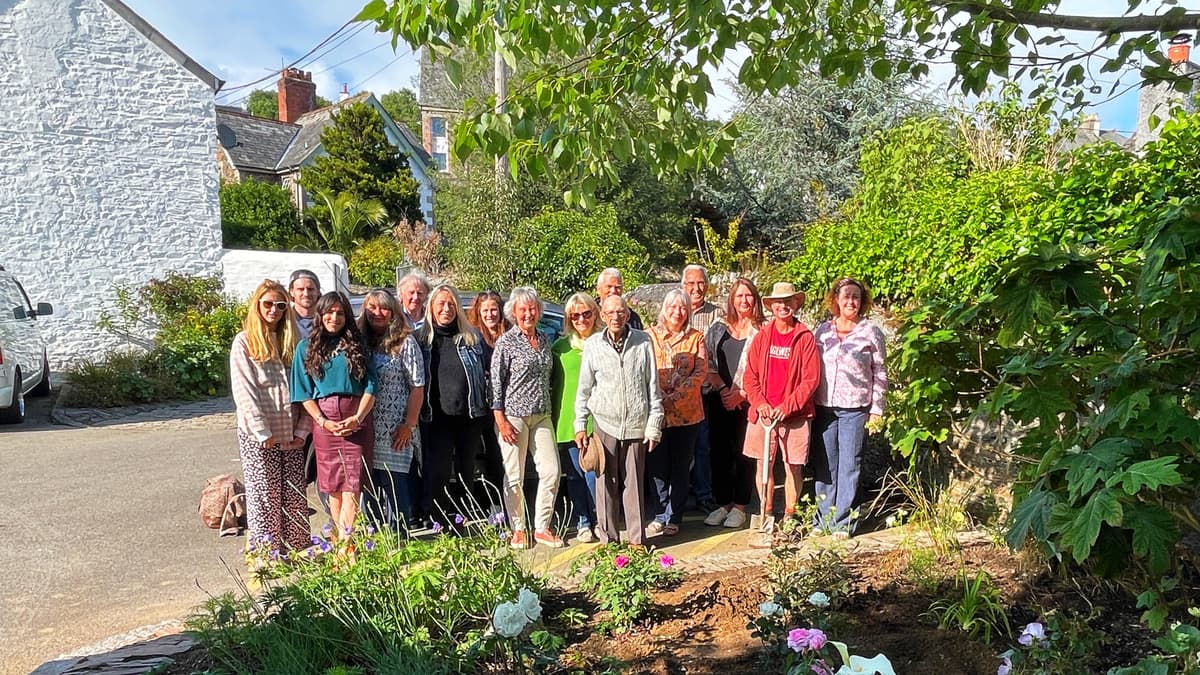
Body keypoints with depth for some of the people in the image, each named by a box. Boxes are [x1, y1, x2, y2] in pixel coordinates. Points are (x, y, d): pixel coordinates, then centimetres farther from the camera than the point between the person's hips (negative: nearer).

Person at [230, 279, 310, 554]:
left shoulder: (293, 341, 10)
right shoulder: (244, 341, -1)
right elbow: (243, 391, -8)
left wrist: (302, 430, -1)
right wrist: (263, 432, -13)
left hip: (291, 435, 4)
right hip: (258, 437, -3)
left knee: (295, 496, 6)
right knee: (264, 495, 2)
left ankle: (298, 552, 17)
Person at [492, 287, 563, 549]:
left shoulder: (544, 340, 10)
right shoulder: (506, 342, -6)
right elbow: (496, 382, -8)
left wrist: (549, 411, 14)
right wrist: (501, 420, -12)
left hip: (541, 416, 5)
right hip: (514, 416, -5)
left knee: (552, 471, 2)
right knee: (514, 477, 2)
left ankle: (542, 528, 16)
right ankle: (518, 530, 18)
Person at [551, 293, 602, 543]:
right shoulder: (560, 346, 9)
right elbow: (550, 381, 12)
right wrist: (551, 417, 5)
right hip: (567, 421, 2)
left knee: (593, 473, -5)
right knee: (575, 474, 8)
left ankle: (599, 522, 10)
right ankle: (583, 524, 19)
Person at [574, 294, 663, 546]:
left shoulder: (643, 342, 1)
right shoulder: (592, 344, 2)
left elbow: (653, 386, 3)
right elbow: (584, 388, 7)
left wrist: (654, 425, 1)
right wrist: (580, 425, 4)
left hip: (636, 424, 0)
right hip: (604, 423, 1)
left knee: (634, 483, 6)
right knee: (606, 482, 5)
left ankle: (636, 539, 17)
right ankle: (608, 538, 17)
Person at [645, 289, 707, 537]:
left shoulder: (696, 338, 4)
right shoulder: (650, 336, 2)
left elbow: (701, 373, -4)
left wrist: (675, 397, -15)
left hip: (686, 412, 1)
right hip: (656, 412, 0)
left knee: (680, 468, 8)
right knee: (658, 467, 6)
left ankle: (674, 518, 19)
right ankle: (660, 516, 20)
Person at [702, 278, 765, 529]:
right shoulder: (719, 327, 10)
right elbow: (708, 364, 5)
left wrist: (741, 394, -11)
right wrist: (723, 390, -7)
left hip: (748, 401, -3)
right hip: (718, 401, 4)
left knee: (744, 453, 2)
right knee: (719, 452, 7)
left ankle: (740, 506, 13)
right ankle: (723, 503, 19)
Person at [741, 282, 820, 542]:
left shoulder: (805, 338, -3)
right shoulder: (762, 336, 5)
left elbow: (811, 379, -5)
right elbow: (750, 375, 6)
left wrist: (786, 407, -12)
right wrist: (760, 403, -7)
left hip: (795, 414, -2)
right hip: (763, 412, 2)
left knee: (794, 466, 3)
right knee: (763, 464, 7)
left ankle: (789, 516, 17)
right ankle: (766, 515, 20)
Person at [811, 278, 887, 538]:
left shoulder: (871, 332, 2)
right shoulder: (822, 330, 9)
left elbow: (880, 374, 3)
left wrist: (876, 409, -2)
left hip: (854, 408, -3)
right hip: (823, 406, 3)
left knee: (849, 465, 1)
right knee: (824, 464, 7)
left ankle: (843, 522, 9)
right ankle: (824, 518, 17)